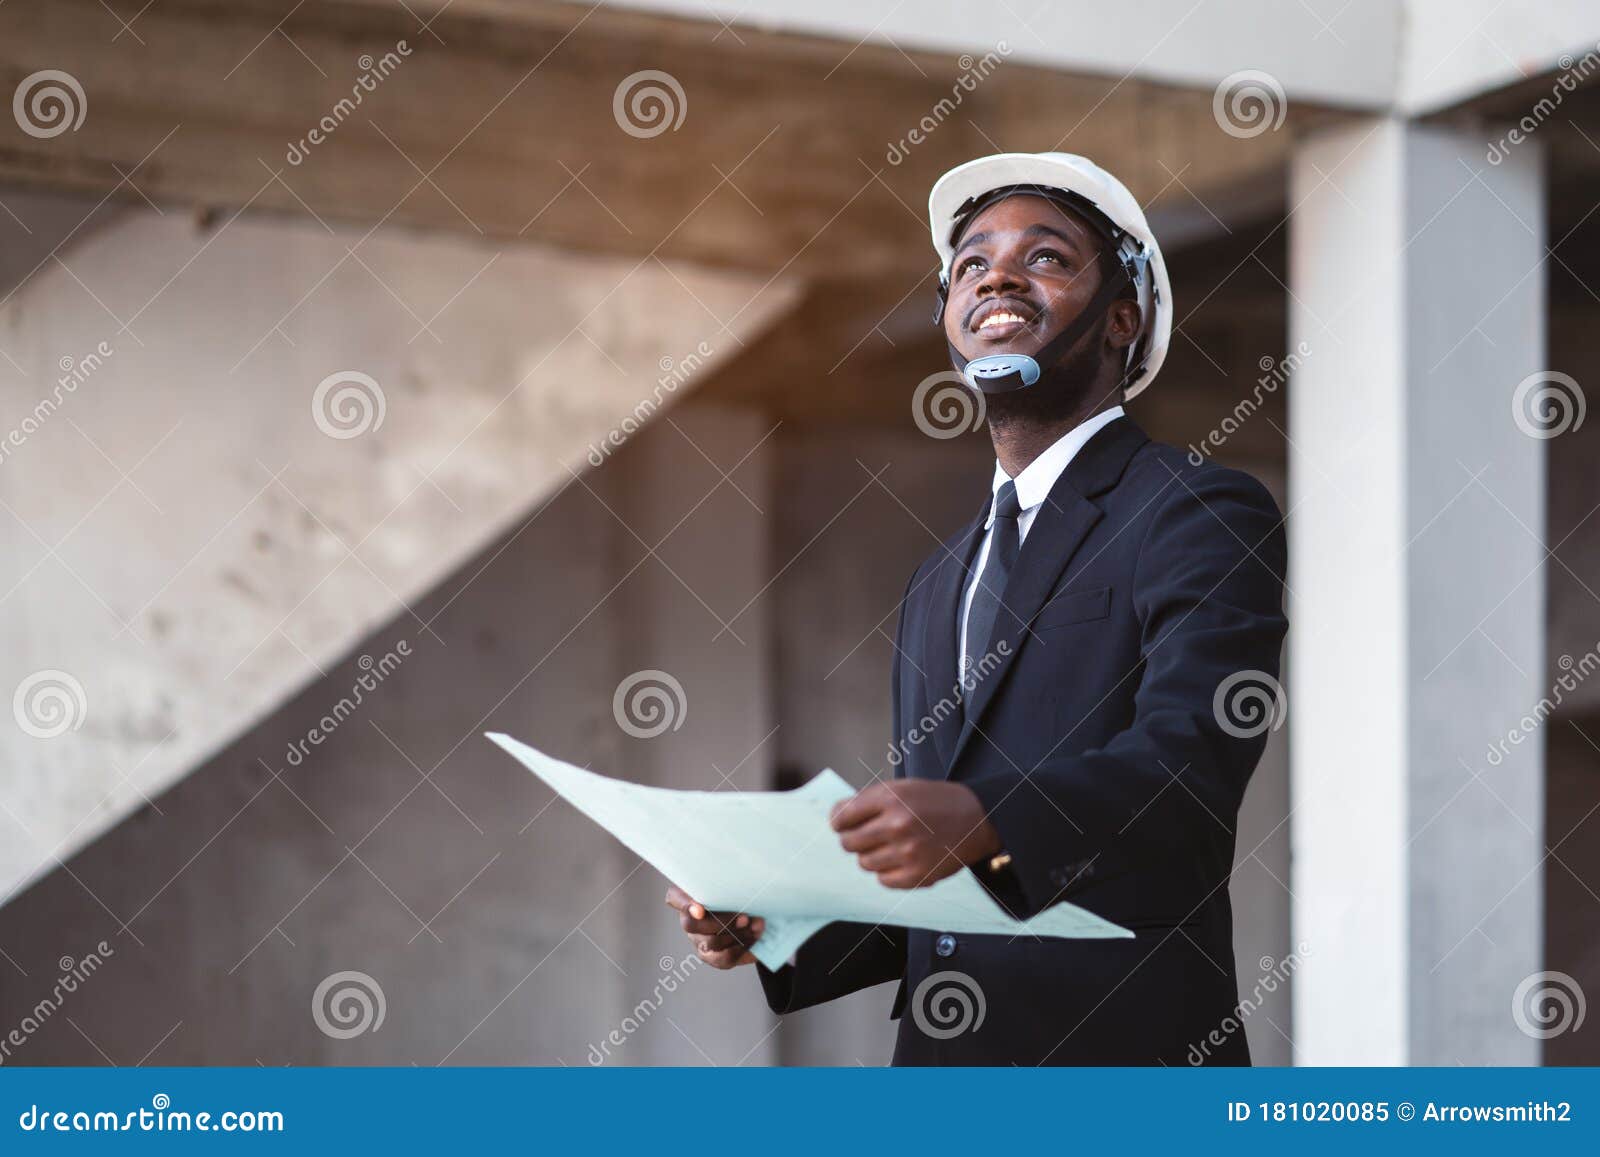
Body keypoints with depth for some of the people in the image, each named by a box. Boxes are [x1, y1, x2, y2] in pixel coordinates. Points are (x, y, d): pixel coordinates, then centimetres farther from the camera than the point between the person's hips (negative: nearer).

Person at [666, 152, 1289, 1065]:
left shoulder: (1205, 515, -5)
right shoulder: (939, 585, 16)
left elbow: (1191, 758, -20)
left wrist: (984, 821, -34)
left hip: (1121, 1054, -6)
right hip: (938, 1057, 6)